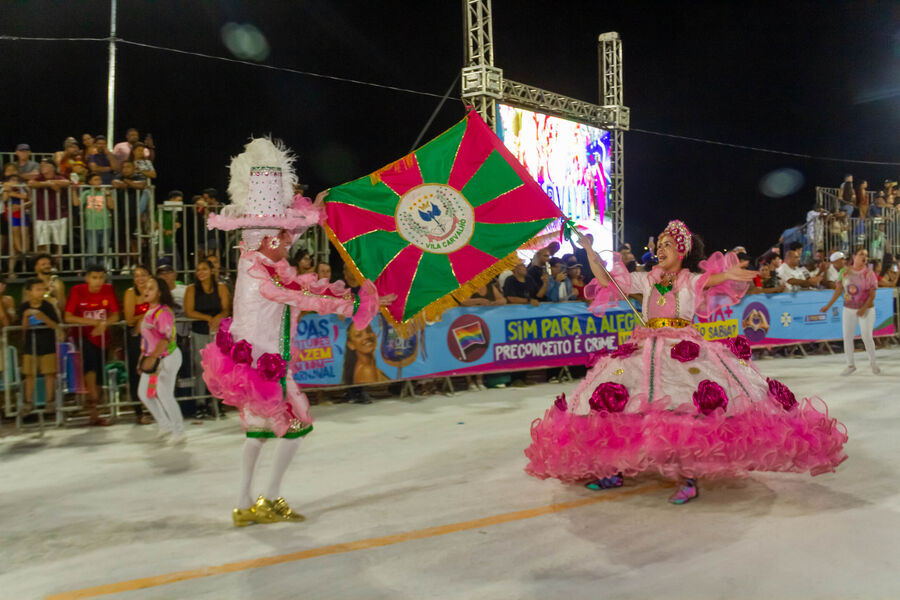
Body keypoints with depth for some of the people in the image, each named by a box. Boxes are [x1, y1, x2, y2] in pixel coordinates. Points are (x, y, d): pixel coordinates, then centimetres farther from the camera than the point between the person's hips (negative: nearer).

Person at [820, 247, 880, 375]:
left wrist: (864, 309, -19)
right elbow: (839, 289, 5)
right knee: (847, 337, 5)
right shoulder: (845, 271, 1)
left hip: (866, 309, -3)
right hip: (848, 309, 3)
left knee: (867, 337, -3)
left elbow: (872, 294, -8)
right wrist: (828, 305, 3)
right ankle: (850, 365, 19)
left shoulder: (869, 273, -7)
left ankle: (873, 362, 20)